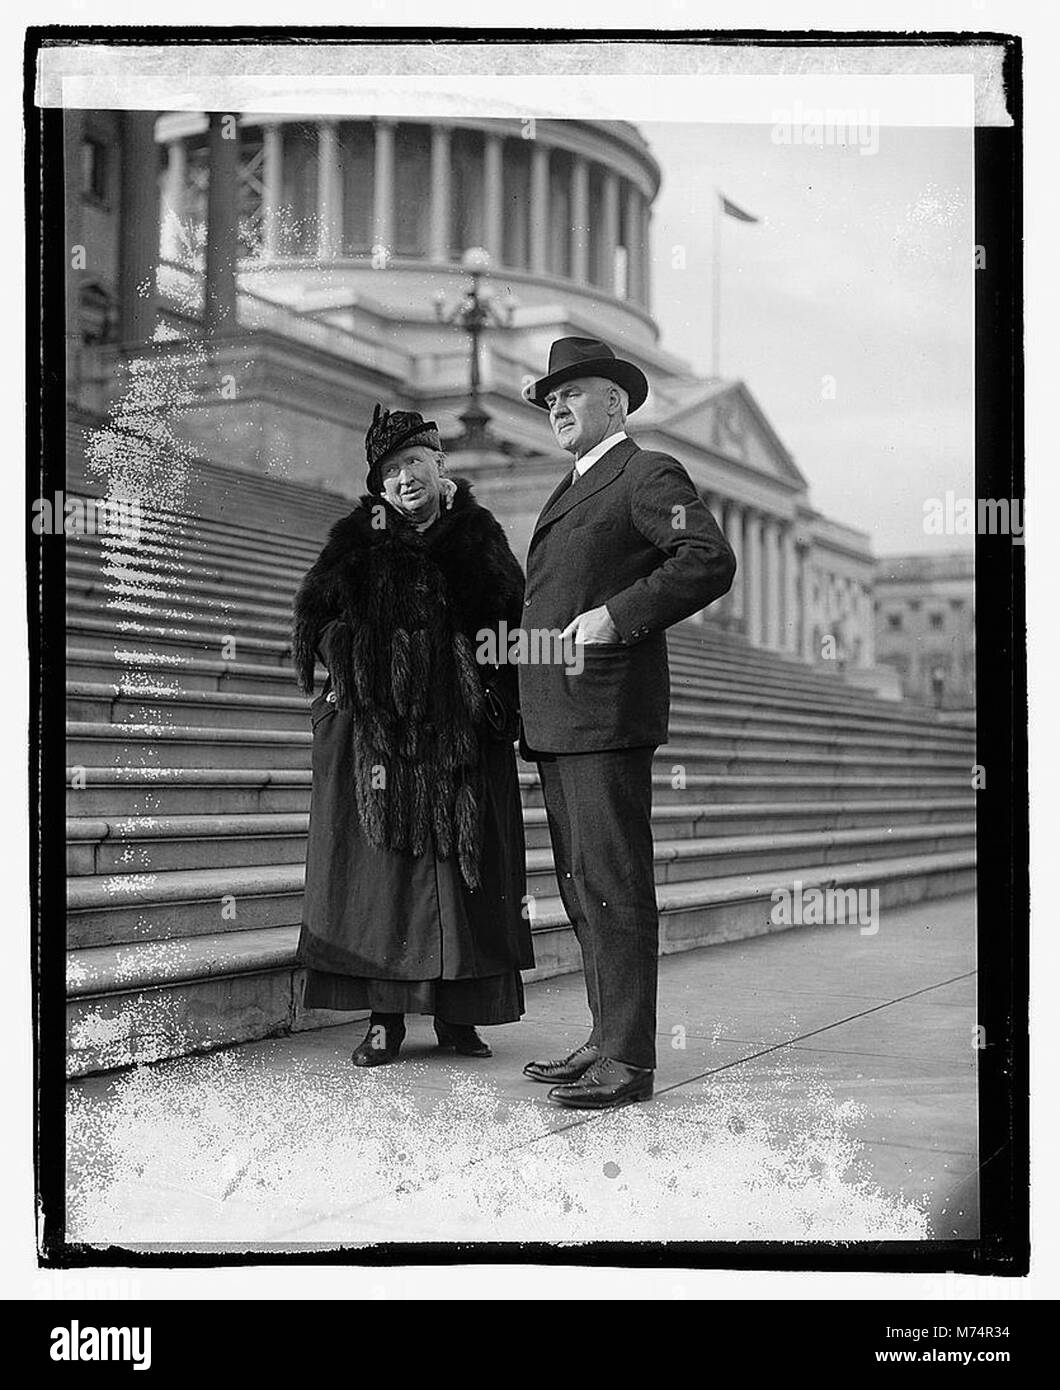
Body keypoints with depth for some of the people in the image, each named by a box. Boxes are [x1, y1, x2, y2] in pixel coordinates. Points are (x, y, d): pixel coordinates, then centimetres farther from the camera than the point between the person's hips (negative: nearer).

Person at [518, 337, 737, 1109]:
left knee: (614, 885, -9)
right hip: (557, 720, 9)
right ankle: (608, 1041, 19)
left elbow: (711, 561, -17)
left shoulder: (648, 475, -3)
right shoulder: (573, 491, 25)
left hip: (608, 714, -9)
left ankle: (630, 1061, -5)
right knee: (581, 887, 12)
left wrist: (616, 616, -20)